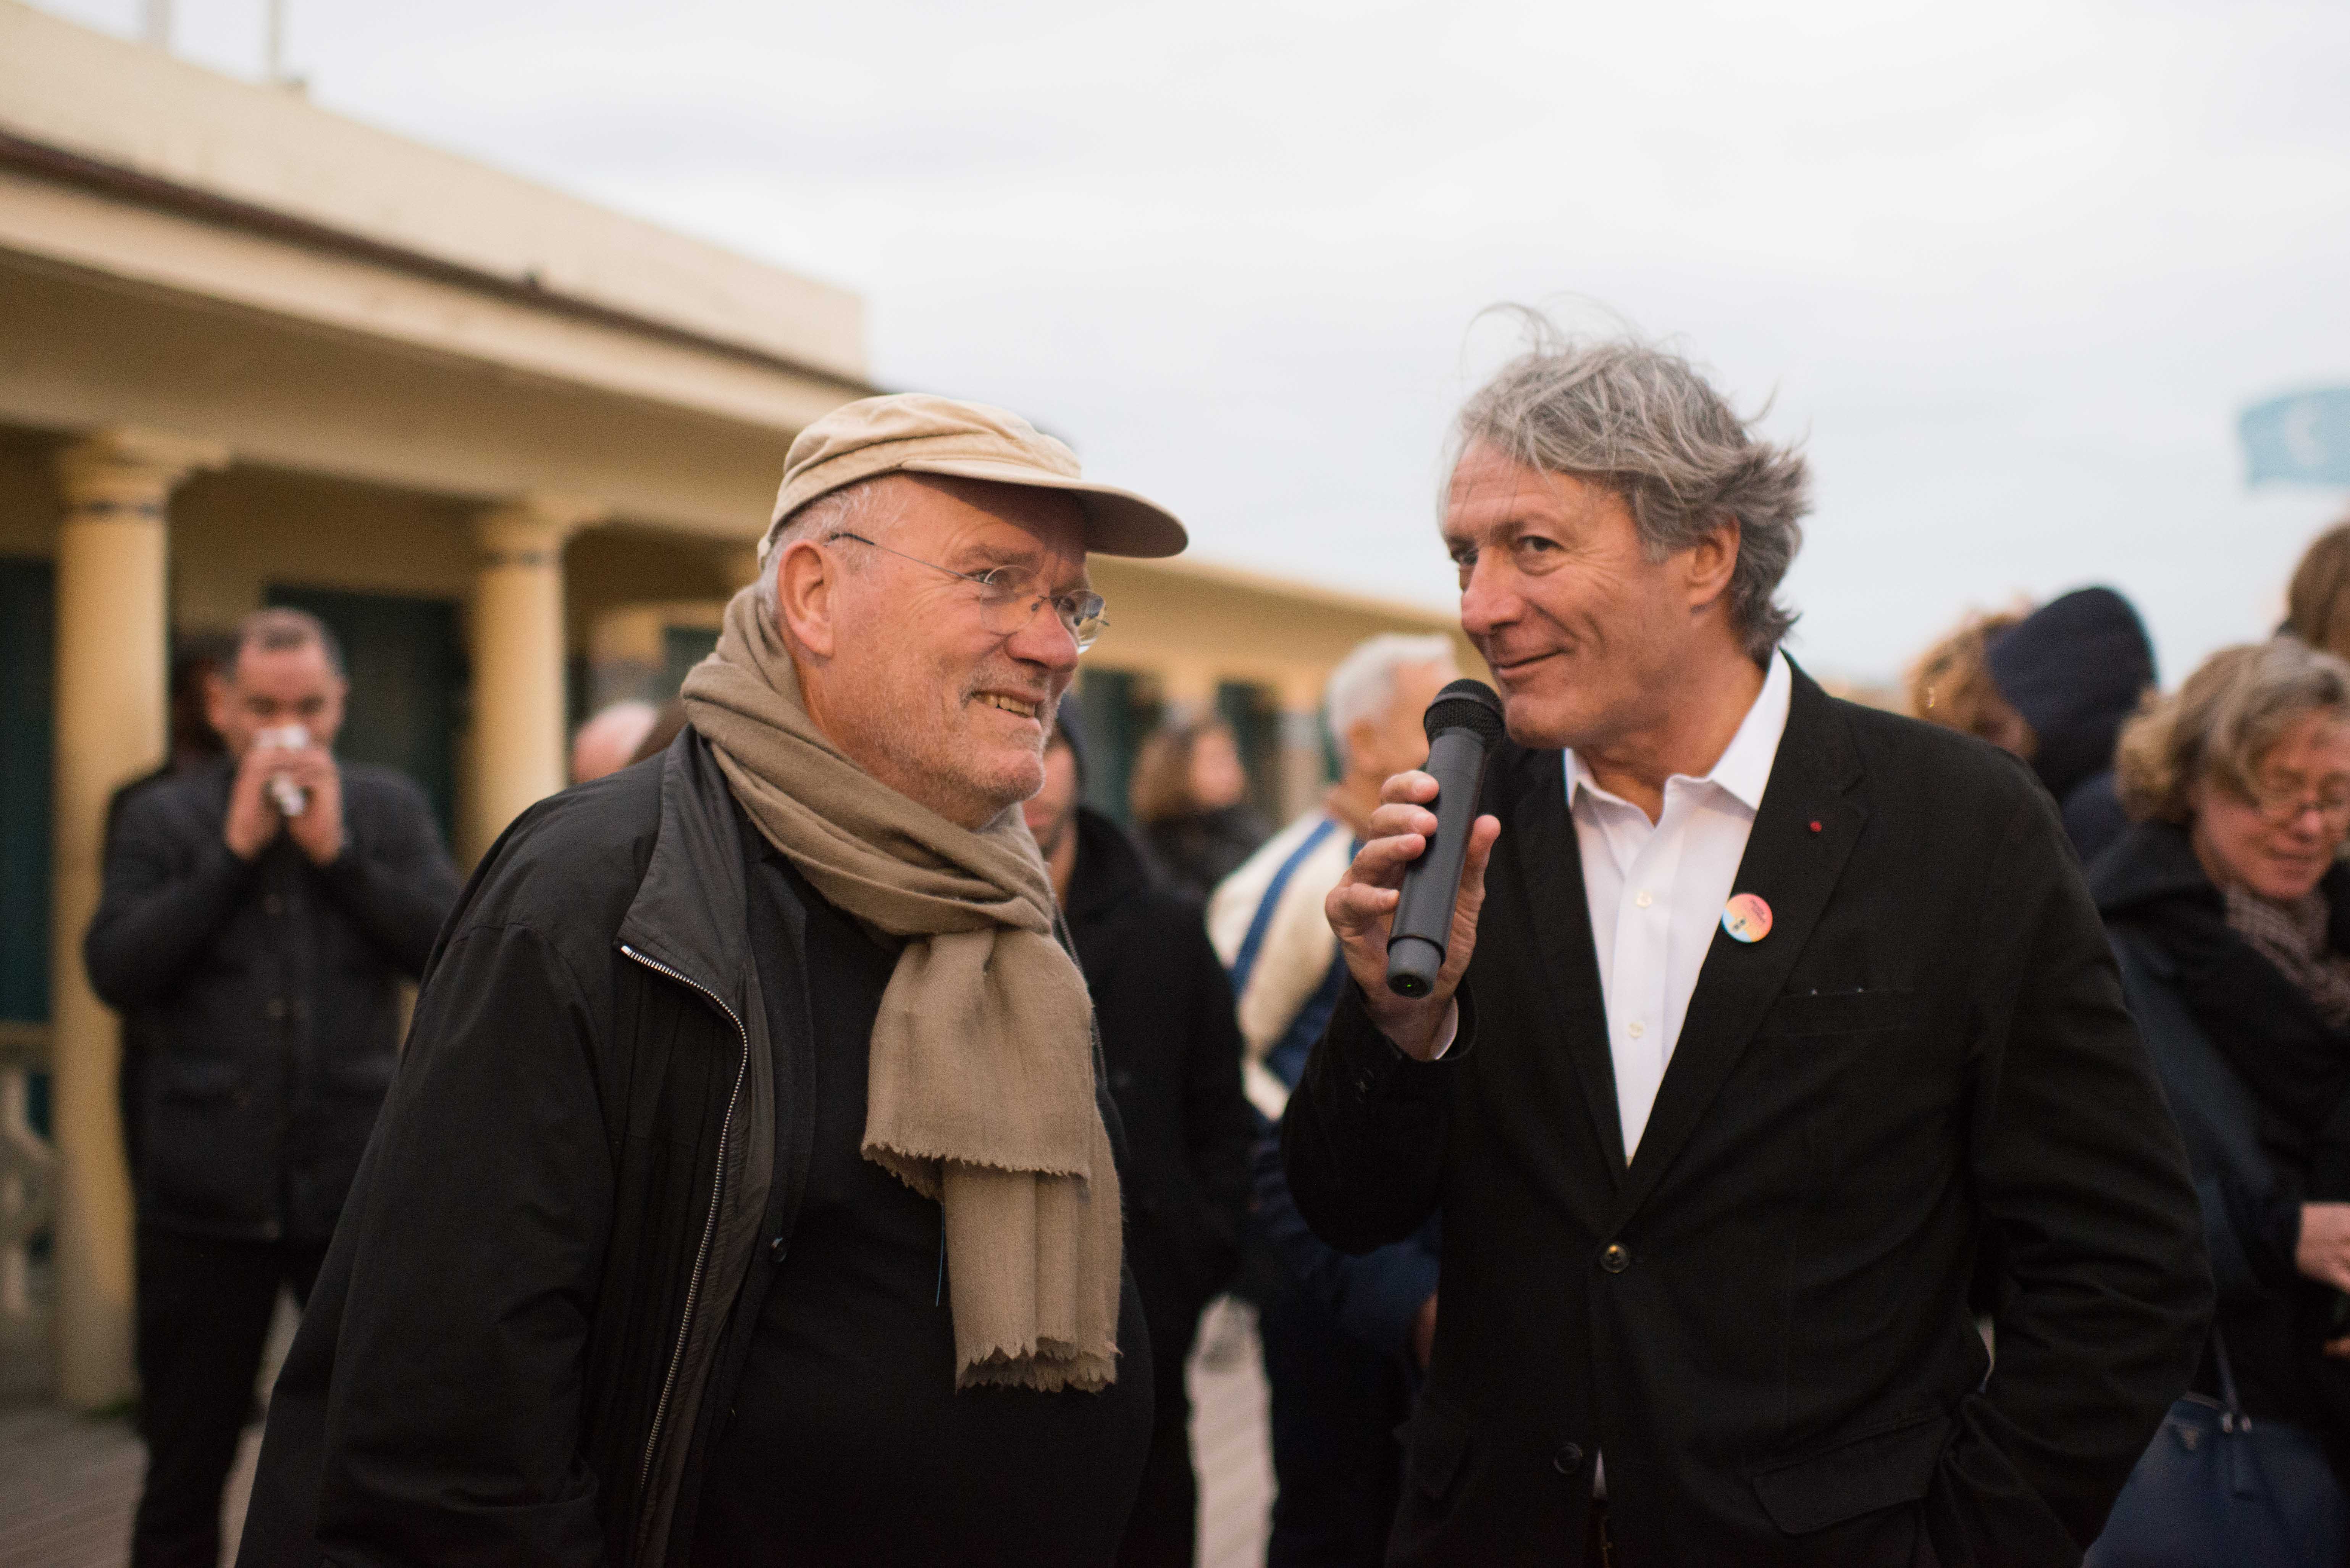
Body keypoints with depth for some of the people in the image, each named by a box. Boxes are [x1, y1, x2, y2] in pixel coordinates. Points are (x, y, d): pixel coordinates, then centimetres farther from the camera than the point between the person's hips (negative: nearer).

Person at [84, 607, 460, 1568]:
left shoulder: (389, 810, 6)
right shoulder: (163, 817, 4)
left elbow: (449, 947, -5)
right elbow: (114, 970, -7)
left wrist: (338, 851, -12)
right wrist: (234, 853, -11)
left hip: (358, 1185, 1)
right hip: (206, 1191, 0)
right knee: (187, 1460, 12)